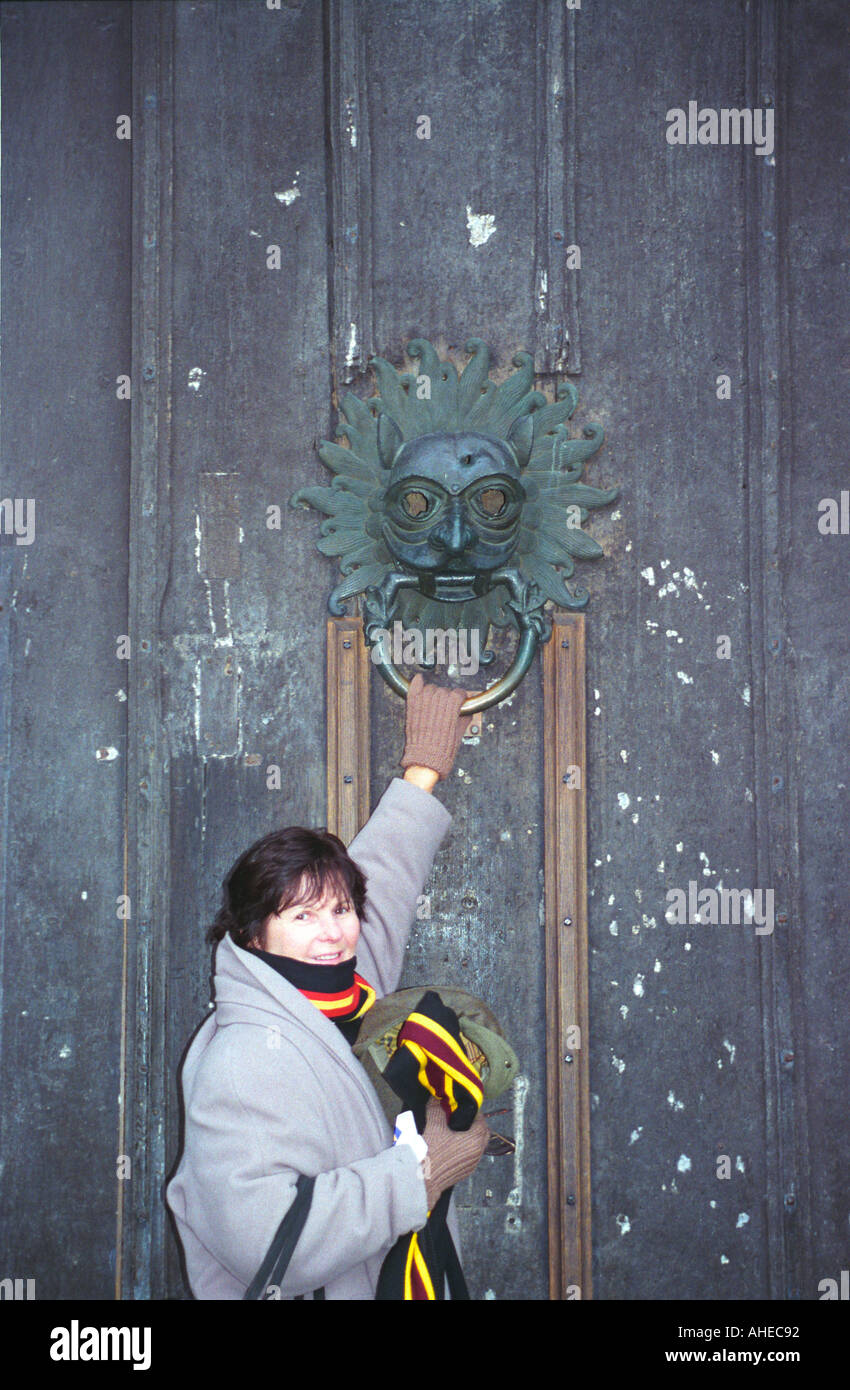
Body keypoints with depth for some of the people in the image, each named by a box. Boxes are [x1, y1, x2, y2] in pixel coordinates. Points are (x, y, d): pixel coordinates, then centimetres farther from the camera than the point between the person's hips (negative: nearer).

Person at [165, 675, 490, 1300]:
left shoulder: (348, 995, -1)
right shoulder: (245, 1061, -24)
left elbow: (383, 879, 17)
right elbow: (260, 1236, -34)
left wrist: (423, 773, 25)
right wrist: (419, 1173, -28)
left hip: (372, 1282, 8)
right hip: (286, 1291, -8)